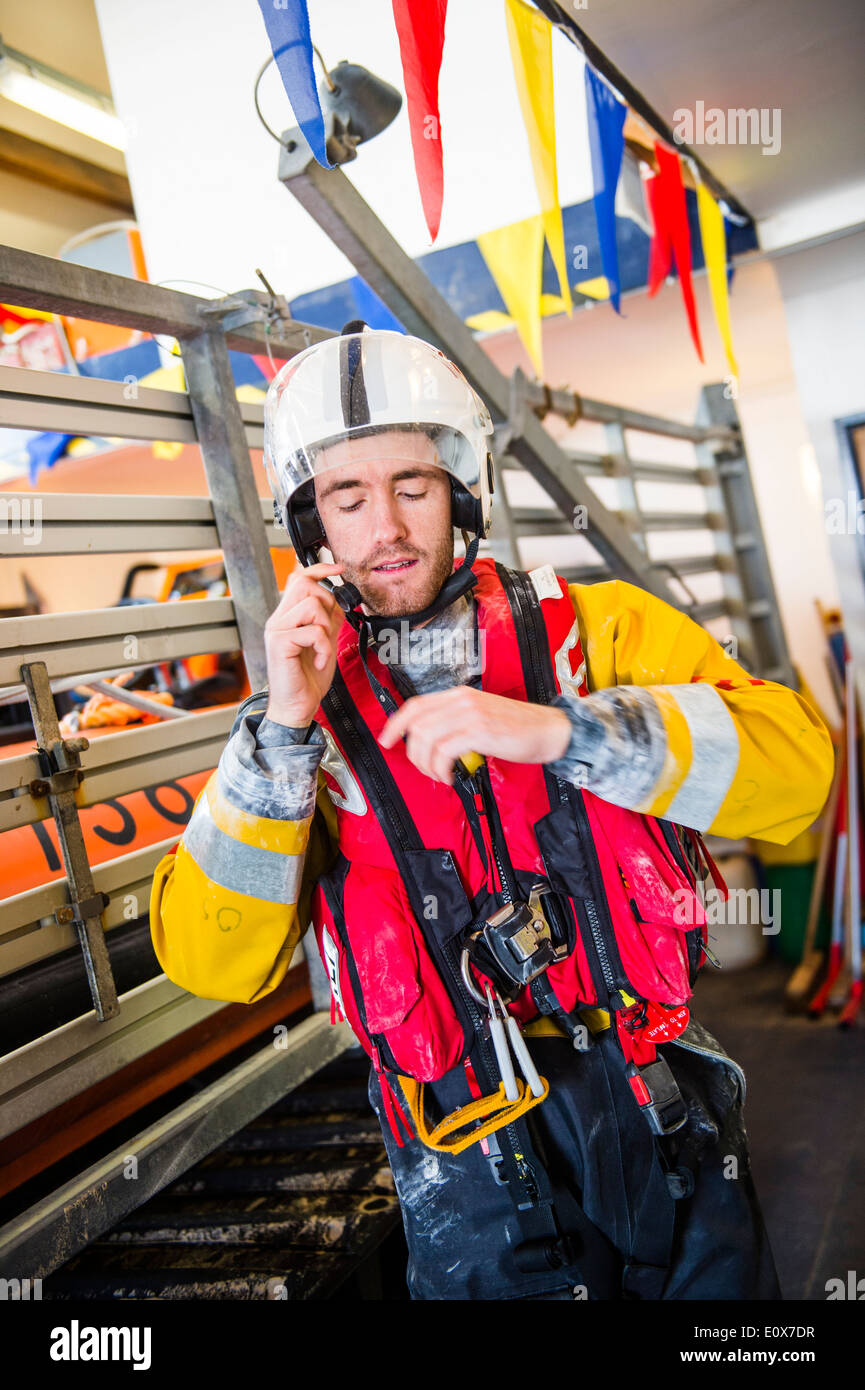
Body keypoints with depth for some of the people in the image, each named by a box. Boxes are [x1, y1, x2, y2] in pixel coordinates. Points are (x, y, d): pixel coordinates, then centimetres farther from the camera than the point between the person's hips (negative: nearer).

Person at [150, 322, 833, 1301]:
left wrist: (556, 727, -25)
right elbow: (210, 963, -10)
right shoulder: (304, 708, -1)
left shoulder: (595, 628, -2)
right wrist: (283, 730, -21)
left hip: (661, 1112, 1)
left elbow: (795, 763, -14)